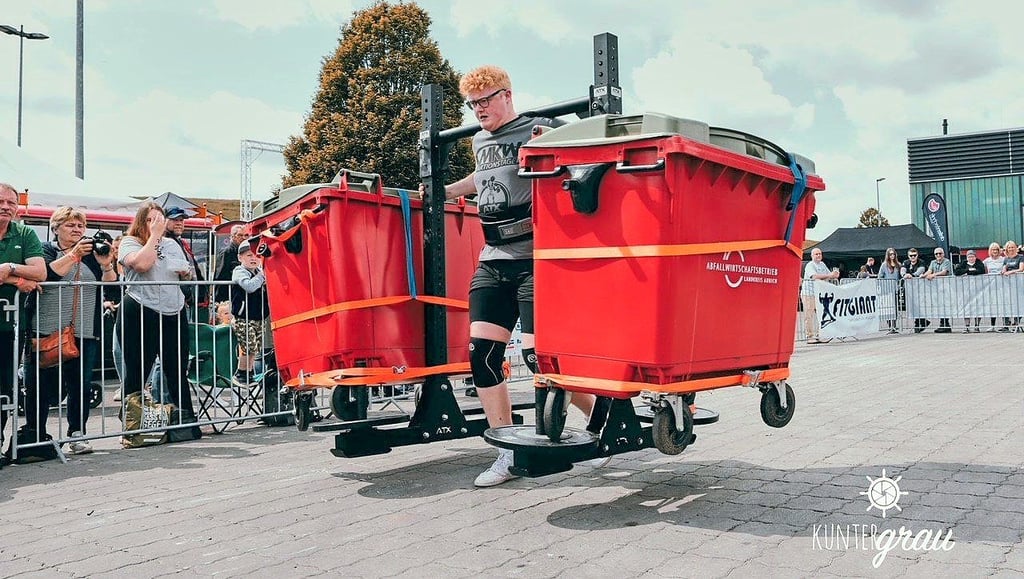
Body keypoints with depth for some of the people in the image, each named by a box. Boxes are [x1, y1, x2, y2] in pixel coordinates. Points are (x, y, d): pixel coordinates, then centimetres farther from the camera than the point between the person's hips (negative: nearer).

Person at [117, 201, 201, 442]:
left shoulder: (172, 245, 17)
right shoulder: (129, 242, 1)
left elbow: (188, 275, 27)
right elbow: (142, 263, -20)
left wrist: (187, 272, 4)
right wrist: (154, 235, -12)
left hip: (173, 314, 5)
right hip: (140, 314, -5)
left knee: (177, 370, 10)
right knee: (137, 371, 0)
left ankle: (186, 422, 17)